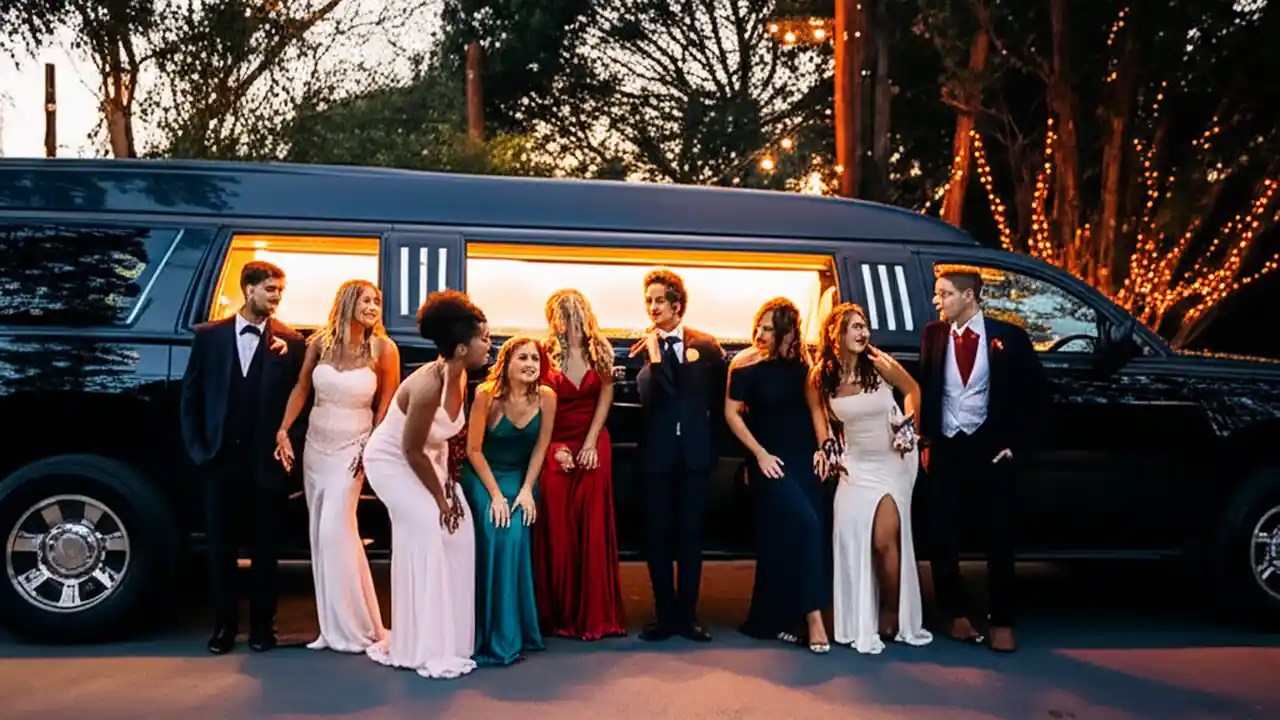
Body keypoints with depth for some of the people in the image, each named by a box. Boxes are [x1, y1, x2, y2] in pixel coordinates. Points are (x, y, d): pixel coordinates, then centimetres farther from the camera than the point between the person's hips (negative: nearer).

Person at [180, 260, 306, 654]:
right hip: (221, 459, 1)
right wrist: (197, 448, 1)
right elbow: (191, 396, 7)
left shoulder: (290, 341, -1)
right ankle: (224, 624, 21)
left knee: (265, 547, 8)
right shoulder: (209, 335, 3)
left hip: (268, 461, -1)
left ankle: (262, 625, 21)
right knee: (220, 546, 9)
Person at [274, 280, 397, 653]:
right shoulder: (321, 341, -2)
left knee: (335, 528, -10)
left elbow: (386, 401, -3)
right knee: (322, 532, 8)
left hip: (352, 447, -4)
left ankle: (353, 626, 4)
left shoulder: (382, 348, -9)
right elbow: (301, 388, 4)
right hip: (316, 444, 4)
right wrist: (283, 431, -4)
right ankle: (334, 626, 18)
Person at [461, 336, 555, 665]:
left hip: (521, 477, 2)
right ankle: (490, 636, -7)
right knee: (494, 540, -19)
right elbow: (474, 449, -14)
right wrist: (495, 495, -15)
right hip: (482, 475, -2)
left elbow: (541, 446, -2)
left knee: (516, 541, -14)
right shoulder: (486, 395, -21)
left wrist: (526, 490, -7)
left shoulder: (546, 397, -14)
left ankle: (514, 633, 3)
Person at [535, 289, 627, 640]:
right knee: (556, 531, 0)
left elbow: (605, 396, 3)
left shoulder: (599, 351, 1)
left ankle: (594, 614, 9)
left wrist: (591, 443, -4)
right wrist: (555, 449, -10)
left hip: (594, 447, 2)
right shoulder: (546, 354, -6)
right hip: (554, 449, -2)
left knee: (593, 528, 2)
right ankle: (557, 614, 9)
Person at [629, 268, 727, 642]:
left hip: (695, 452, 0)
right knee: (658, 534, 5)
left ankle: (687, 614, 14)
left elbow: (721, 396, 11)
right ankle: (664, 614, 14)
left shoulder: (706, 345, 2)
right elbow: (647, 397, -15)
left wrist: (710, 433, 7)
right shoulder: (642, 347, -1)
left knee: (690, 534, 6)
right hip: (657, 453, 0)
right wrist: (655, 356, -24)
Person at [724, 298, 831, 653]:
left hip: (804, 459, 4)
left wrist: (823, 447, 3)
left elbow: (814, 405, 12)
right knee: (807, 524, -18)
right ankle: (812, 614, -11)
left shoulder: (800, 363, 1)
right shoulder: (745, 364, -8)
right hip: (771, 461, -4)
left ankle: (775, 620, 20)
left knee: (788, 539, 7)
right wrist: (760, 454, -10)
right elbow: (732, 413, -5)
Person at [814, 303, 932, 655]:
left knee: (884, 539, -11)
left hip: (894, 461, -2)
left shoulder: (880, 364, -12)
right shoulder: (820, 378, -6)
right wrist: (826, 449, 2)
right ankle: (860, 624, 11)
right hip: (855, 464, 2)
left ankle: (892, 618, 8)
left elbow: (913, 389, 5)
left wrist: (909, 426, -5)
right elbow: (819, 413, 12)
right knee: (852, 537, -3)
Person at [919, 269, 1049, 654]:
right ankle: (957, 616, 21)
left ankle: (1002, 623, 14)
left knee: (999, 539, 3)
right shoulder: (933, 335, 4)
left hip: (990, 450, -2)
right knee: (944, 539, 6)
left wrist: (1017, 445, -4)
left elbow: (1037, 394, 0)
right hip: (945, 451, 3)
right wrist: (925, 439, 3)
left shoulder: (1008, 336, -4)